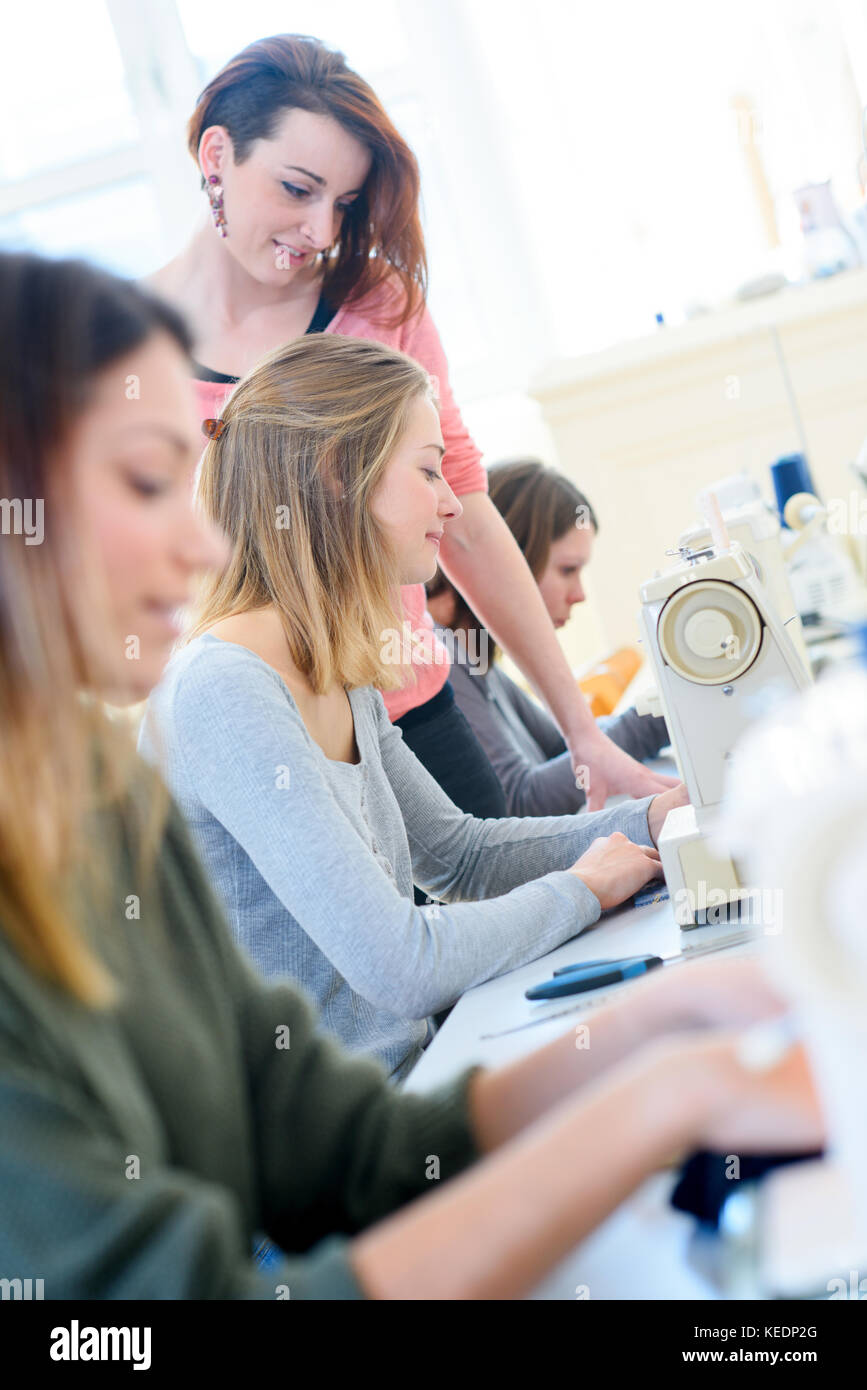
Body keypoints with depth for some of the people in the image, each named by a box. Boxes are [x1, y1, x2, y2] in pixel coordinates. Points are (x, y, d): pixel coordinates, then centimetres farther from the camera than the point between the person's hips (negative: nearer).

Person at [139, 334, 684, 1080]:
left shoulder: (342, 676, 7)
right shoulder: (225, 688, -23)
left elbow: (455, 854, 18)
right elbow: (400, 965, -26)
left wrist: (649, 820, 6)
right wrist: (581, 889, -9)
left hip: (411, 1064, 8)